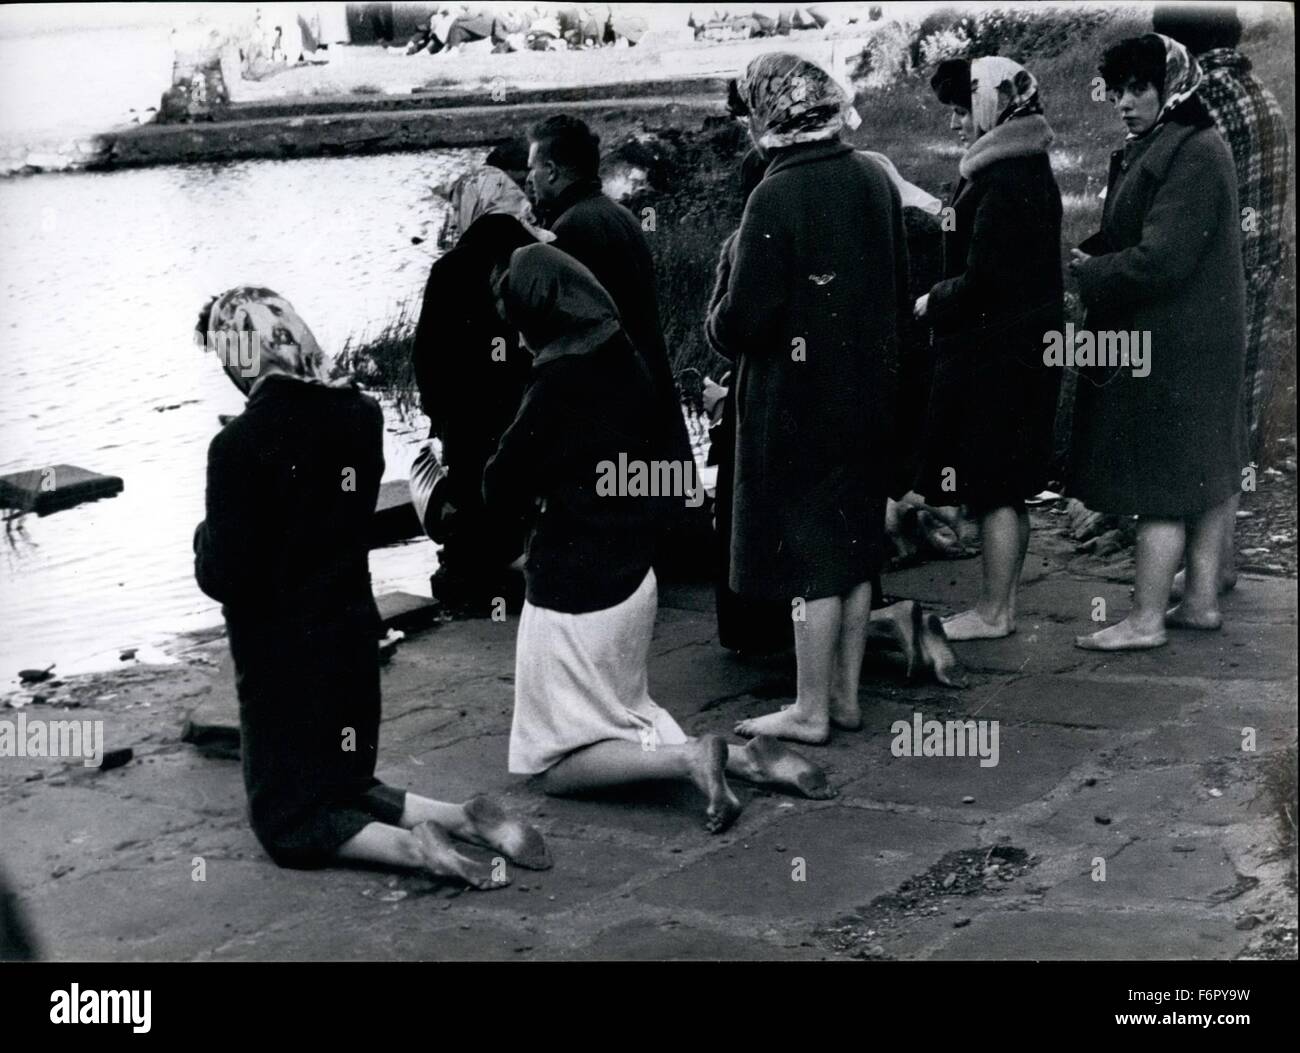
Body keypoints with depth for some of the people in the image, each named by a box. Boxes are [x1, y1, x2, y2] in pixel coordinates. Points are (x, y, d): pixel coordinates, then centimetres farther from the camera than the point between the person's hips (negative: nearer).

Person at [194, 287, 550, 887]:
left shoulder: (240, 445, -22)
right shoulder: (360, 415, -2)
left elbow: (223, 578, -20)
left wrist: (206, 540, 1)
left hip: (280, 655, -6)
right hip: (354, 634, 6)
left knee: (290, 823, 9)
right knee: (346, 787, 24)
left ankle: (409, 847, -16)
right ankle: (465, 820, 2)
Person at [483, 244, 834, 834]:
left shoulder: (561, 380, -21)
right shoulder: (626, 362, 3)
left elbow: (500, 491, -16)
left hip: (575, 592, -8)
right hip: (632, 576, 8)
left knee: (558, 766, 6)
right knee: (621, 722, 23)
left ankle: (687, 757, -15)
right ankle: (743, 759, 3)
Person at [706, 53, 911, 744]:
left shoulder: (777, 198, -19)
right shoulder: (875, 181, 3)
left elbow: (743, 323, -19)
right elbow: (901, 294, 12)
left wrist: (720, 325, 1)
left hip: (797, 407, -7)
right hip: (870, 397, 7)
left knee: (808, 557, 2)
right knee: (854, 550, 15)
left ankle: (811, 712, 11)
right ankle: (845, 695, 25)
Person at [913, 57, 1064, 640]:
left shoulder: (1001, 182, -18)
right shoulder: (1032, 170, 13)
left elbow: (982, 279, -21)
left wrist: (933, 302, -5)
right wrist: (945, 297, 15)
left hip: (993, 353, -10)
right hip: (1026, 346, 10)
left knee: (992, 489, -2)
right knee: (1010, 488, 15)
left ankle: (993, 613, 6)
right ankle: (1004, 605, 23)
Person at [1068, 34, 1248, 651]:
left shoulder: (1194, 155, -19)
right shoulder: (1152, 149, 12)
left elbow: (1160, 259, -24)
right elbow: (1130, 236, 18)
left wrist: (1088, 275, -13)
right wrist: (1090, 255, 0)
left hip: (1171, 346, -10)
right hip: (1200, 340, 10)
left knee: (1160, 483, -4)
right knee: (1206, 472, 15)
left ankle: (1146, 620, 3)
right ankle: (1201, 600, 24)